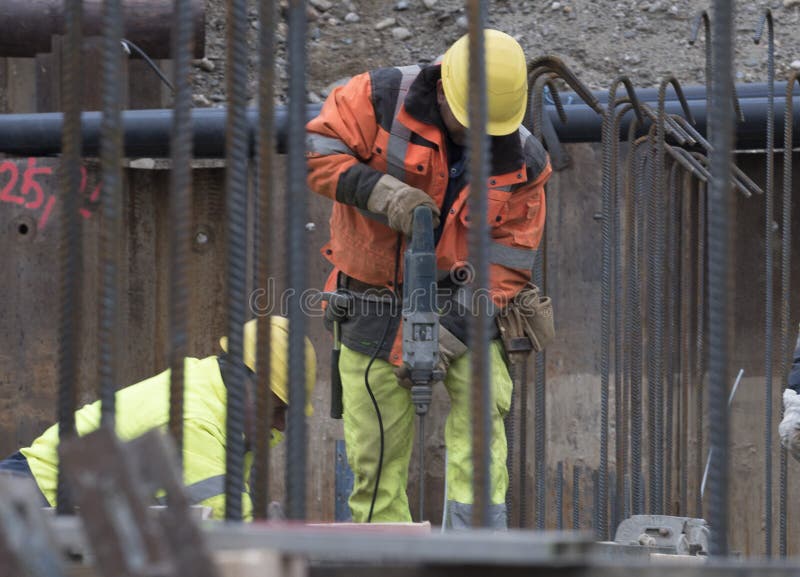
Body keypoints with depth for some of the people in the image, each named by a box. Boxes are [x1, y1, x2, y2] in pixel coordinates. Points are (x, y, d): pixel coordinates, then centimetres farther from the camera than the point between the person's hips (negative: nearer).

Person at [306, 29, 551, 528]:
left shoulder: (522, 162, -7)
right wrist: (380, 191, -31)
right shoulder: (383, 99, -12)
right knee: (376, 449, 1)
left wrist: (454, 328, -18)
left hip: (459, 301, 0)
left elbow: (509, 258, -7)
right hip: (374, 296, 0)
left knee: (480, 403, -23)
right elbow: (316, 150, -15)